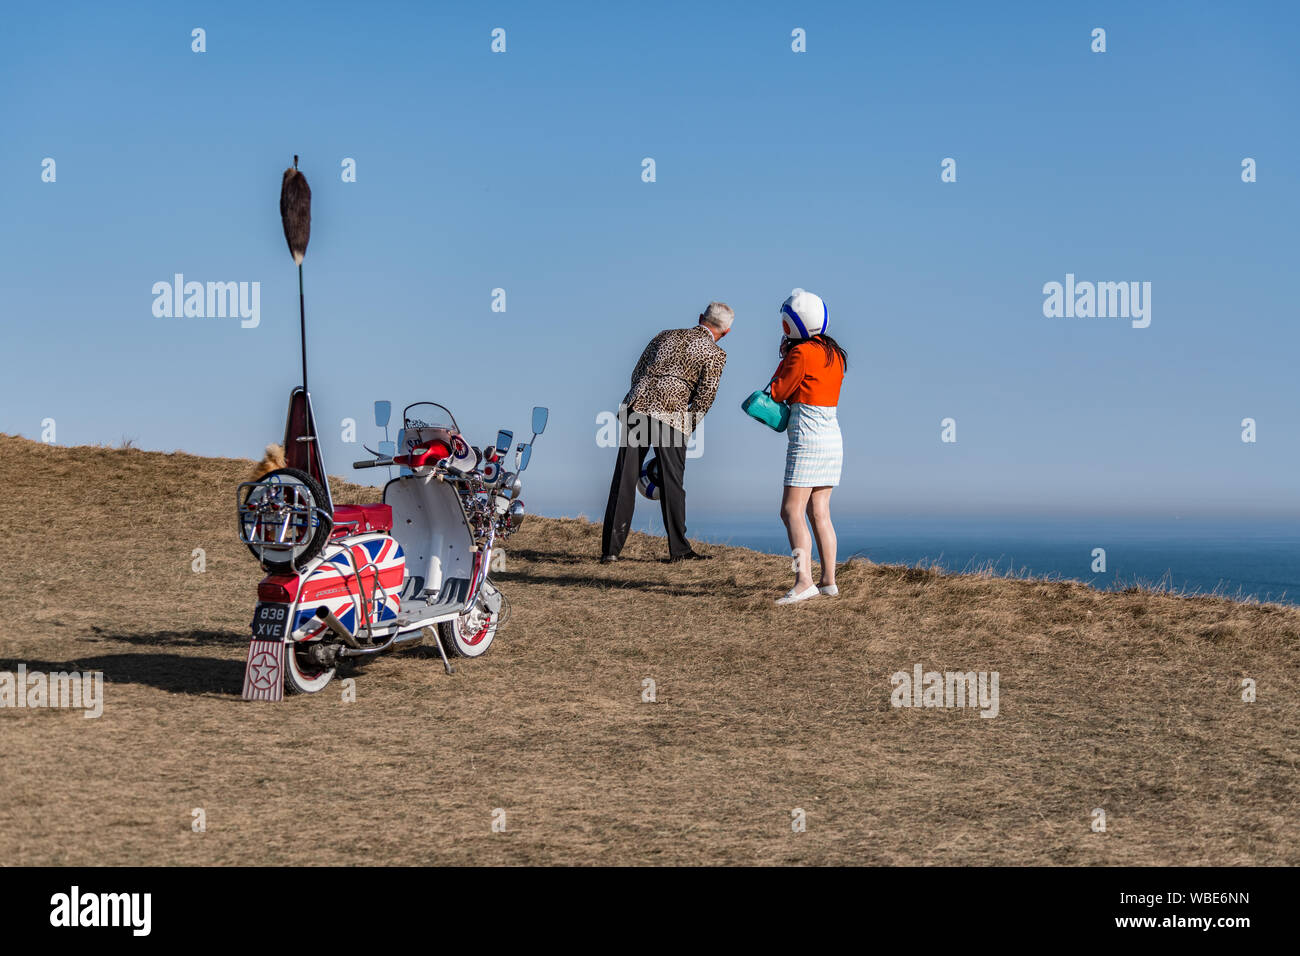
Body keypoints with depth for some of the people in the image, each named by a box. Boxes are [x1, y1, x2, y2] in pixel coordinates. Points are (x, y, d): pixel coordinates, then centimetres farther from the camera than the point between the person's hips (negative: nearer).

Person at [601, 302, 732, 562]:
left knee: (624, 480, 4)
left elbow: (637, 373, 22)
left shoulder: (666, 335, 23)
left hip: (635, 406, 4)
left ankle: (611, 548, 3)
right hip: (670, 415, -4)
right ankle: (679, 549, 9)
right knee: (671, 483, 4)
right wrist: (685, 430, 11)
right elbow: (703, 399, 0)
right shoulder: (715, 354, 7)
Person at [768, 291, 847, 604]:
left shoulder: (801, 354, -13)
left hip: (807, 439, -9)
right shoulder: (834, 354, 13)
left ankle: (804, 581, -20)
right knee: (819, 513, 12)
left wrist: (784, 359, 6)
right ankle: (829, 581, 13)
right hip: (832, 438, 9)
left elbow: (778, 393, -5)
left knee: (792, 511, -10)